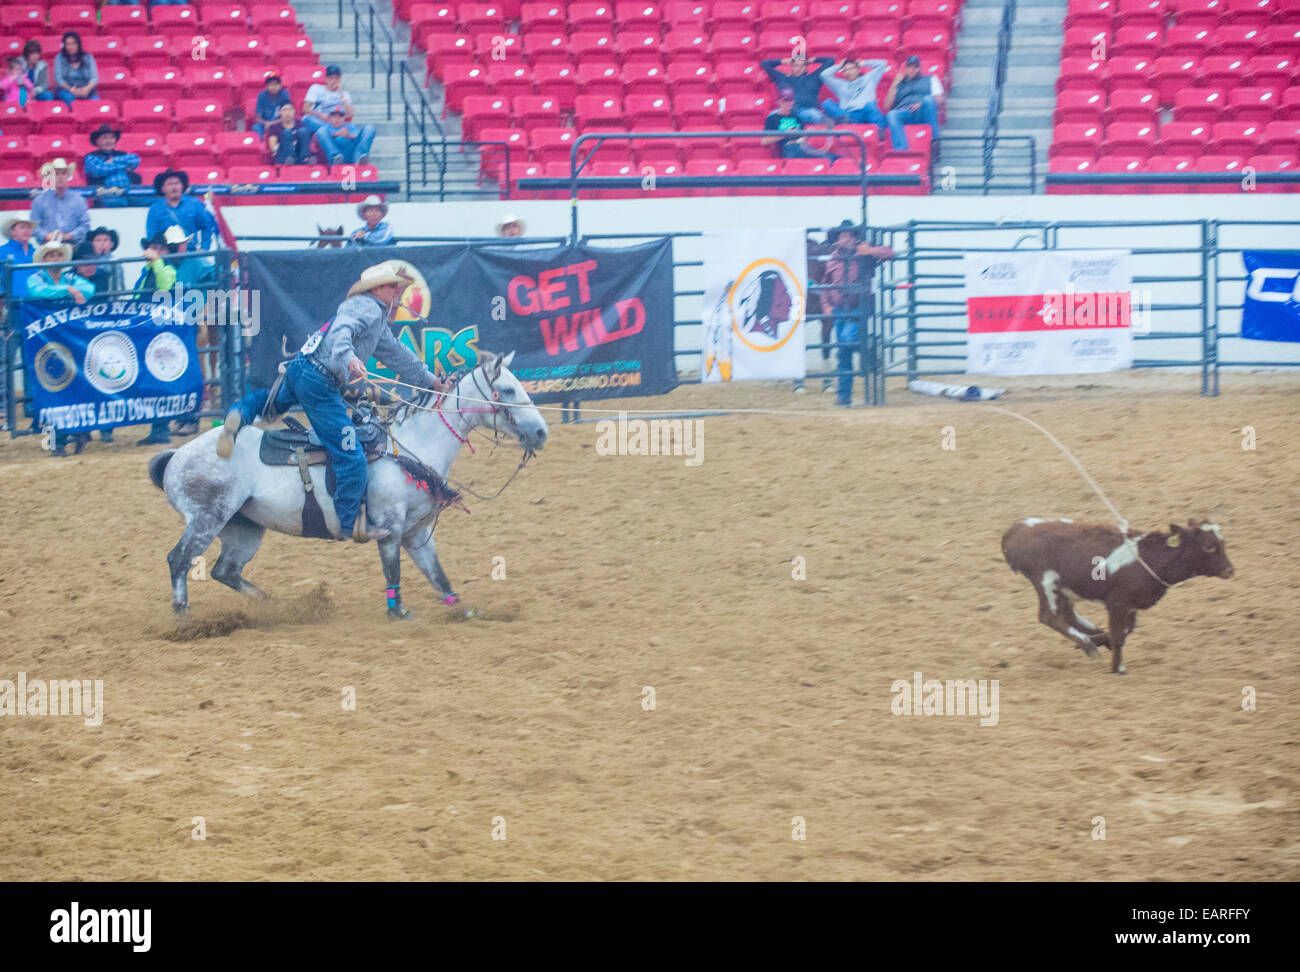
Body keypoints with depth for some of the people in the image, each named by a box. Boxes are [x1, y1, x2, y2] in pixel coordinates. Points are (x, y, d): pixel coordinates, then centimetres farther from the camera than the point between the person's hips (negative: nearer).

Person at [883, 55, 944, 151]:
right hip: (904, 113, 1)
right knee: (891, 115, -35)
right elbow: (887, 106, 20)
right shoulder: (900, 84, 33)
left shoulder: (930, 79, 29)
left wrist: (923, 104, -8)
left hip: (923, 114, -1)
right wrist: (895, 84, 15)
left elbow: (939, 99, 11)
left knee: (928, 99, -36)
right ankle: (901, 150, -55)